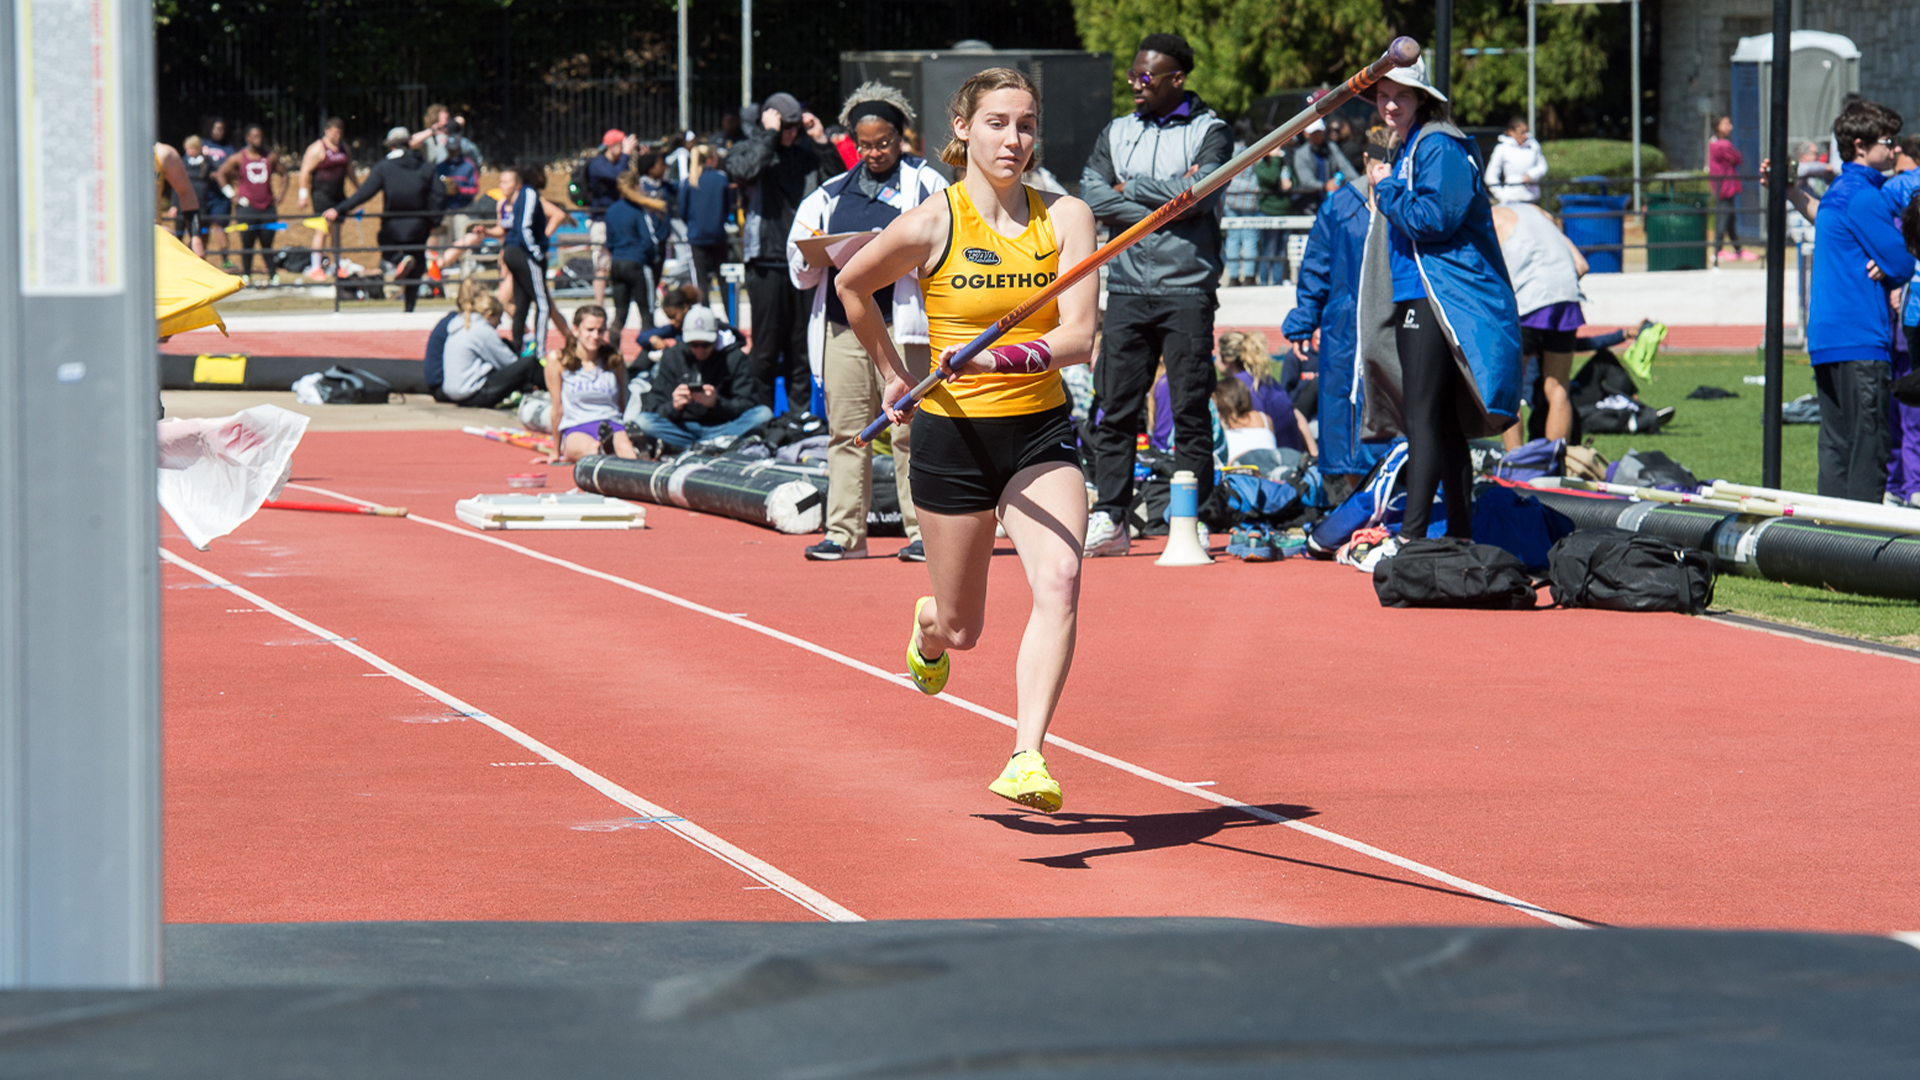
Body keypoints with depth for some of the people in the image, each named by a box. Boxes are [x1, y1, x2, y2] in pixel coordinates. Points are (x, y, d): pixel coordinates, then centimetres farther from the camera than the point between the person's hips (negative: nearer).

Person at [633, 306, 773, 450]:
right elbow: (655, 406, -2)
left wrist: (717, 403, -26)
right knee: (643, 421, -27)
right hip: (684, 428, 0)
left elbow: (747, 405, -7)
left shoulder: (733, 357, 1)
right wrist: (673, 407, -26)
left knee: (764, 414, -27)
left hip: (722, 427, 0)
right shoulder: (671, 357, 3)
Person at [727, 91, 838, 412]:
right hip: (767, 264, -4)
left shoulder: (806, 154, 14)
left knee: (802, 349, 7)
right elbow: (744, 169, -19)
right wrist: (769, 133, -11)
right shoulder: (748, 150, 3)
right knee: (766, 349, -1)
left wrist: (821, 141, -1)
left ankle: (801, 413, 13)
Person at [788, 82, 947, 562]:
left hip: (900, 320, -5)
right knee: (846, 431, 5)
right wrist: (815, 255, -2)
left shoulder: (926, 184, 6)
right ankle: (844, 532, 9)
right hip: (841, 319, 5)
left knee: (909, 431, -6)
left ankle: (924, 531, -2)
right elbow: (800, 265, 21)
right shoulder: (833, 192, 20)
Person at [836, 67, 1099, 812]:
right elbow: (852, 286, 10)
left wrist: (1002, 358, -29)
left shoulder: (1066, 218, -3)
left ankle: (1026, 759, -25)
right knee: (961, 632, 8)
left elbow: (1078, 335, -13)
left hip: (1041, 430, 1)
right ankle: (927, 631, 47)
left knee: (1059, 581, -24)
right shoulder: (933, 224, -8)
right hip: (953, 434, -1)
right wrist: (894, 373, 15)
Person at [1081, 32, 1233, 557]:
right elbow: (1093, 195, 1)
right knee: (1115, 408, 1)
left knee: (1190, 410, -2)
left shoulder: (1209, 131, 2)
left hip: (1187, 288, -4)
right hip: (1127, 290, 4)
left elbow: (1200, 194, -14)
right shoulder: (1116, 133, 15)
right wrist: (1162, 206, -9)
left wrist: (1133, 188, -5)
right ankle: (1109, 518, 4)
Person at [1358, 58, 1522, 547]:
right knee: (1443, 423, 11)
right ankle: (1461, 537, 15)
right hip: (1411, 298, 10)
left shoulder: (1440, 148, -10)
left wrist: (1387, 188, -10)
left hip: (1441, 300, -10)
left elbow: (1434, 218, -19)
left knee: (1423, 418, -14)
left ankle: (1412, 536, -18)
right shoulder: (1402, 149, 20)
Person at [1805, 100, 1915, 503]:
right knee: (1869, 448, -9)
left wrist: (1883, 267, 1)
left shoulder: (1836, 193, 18)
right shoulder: (1863, 197, -12)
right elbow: (1903, 264, -13)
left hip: (1824, 338, 10)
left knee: (1836, 447, 9)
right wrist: (1890, 269, 7)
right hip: (1860, 339, -10)